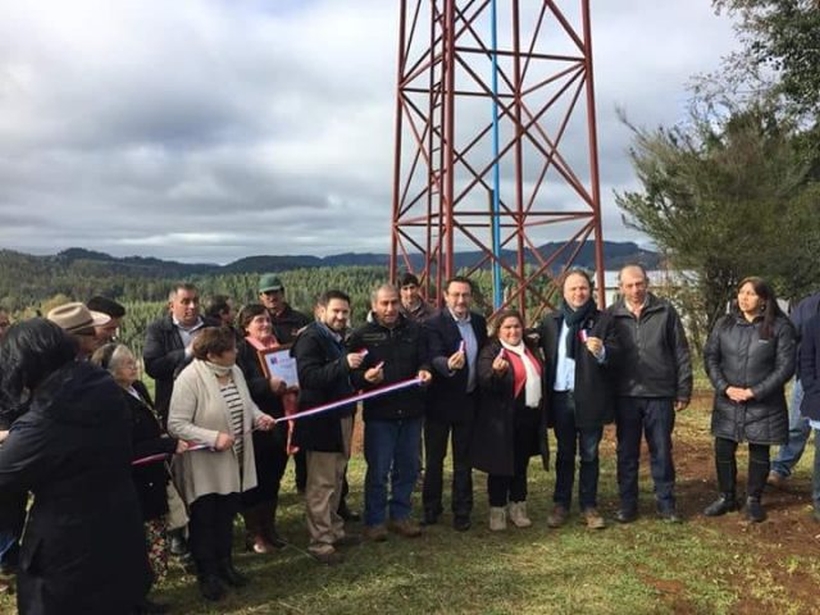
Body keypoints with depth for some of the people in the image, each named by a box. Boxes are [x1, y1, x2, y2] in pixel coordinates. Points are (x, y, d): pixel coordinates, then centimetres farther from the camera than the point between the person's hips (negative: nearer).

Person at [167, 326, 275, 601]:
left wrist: (258, 416, -7)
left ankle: (224, 565, 38)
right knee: (204, 521, 11)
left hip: (234, 462, 7)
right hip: (204, 467, -6)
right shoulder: (189, 379, -22)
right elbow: (176, 425, -24)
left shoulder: (235, 371, 0)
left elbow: (247, 403, 15)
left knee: (227, 516, 20)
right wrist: (214, 438, -29)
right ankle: (207, 574, 28)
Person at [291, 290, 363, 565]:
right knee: (321, 483, -3)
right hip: (320, 421, -9)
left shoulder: (338, 339, 14)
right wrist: (343, 364, -33)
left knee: (336, 479, 16)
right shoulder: (310, 339, -13)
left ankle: (334, 529, 28)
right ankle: (320, 542, 6)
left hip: (341, 418, 9)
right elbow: (308, 377, -27)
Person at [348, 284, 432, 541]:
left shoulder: (414, 331, 6)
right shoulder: (361, 335, -3)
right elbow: (352, 373, -6)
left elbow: (425, 360, 6)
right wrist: (365, 377, -27)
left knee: (408, 468, 13)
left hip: (411, 412, 4)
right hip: (379, 413, -3)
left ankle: (400, 515, 29)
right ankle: (374, 521, 18)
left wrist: (424, 372, -16)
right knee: (378, 470, 3)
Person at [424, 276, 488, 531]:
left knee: (464, 459, 13)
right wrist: (449, 364, -48)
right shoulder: (434, 324, -14)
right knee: (434, 458, 10)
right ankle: (431, 508, 25)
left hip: (469, 401, 4)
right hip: (441, 402, -4)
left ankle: (462, 510, 24)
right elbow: (435, 358, -26)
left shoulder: (479, 322, 4)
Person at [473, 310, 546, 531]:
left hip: (530, 417, 6)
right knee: (501, 467, 3)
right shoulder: (490, 352, -8)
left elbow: (541, 379, 19)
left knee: (521, 465, 14)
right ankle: (497, 511, 14)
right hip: (503, 420, -6)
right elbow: (485, 382, -21)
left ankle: (518, 508, 26)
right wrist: (496, 372, -42)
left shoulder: (530, 349, 12)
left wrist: (542, 411, 14)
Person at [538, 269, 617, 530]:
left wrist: (601, 351, -29)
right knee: (565, 454, 13)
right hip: (560, 397, 2)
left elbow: (615, 354, -8)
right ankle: (561, 504, 24)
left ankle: (589, 506, 21)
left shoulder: (603, 320, 0)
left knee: (589, 455, 9)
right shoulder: (550, 321, 7)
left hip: (590, 398, -2)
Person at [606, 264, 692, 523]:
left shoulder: (665, 312, -1)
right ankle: (627, 504, 22)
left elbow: (681, 353, 2)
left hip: (660, 395, 0)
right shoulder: (612, 315, 0)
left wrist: (683, 391, 1)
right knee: (626, 453, 10)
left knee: (662, 452, 10)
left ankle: (666, 502, 24)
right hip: (625, 396, 1)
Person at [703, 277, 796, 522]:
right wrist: (725, 387, -11)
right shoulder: (725, 324, 2)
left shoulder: (780, 327, -8)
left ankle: (753, 500, 28)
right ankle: (726, 497, 27)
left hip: (763, 405, -2)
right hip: (727, 402, 3)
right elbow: (710, 357, 2)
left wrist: (754, 392, -15)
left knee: (759, 453, 10)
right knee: (723, 450, 8)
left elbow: (785, 367, -10)